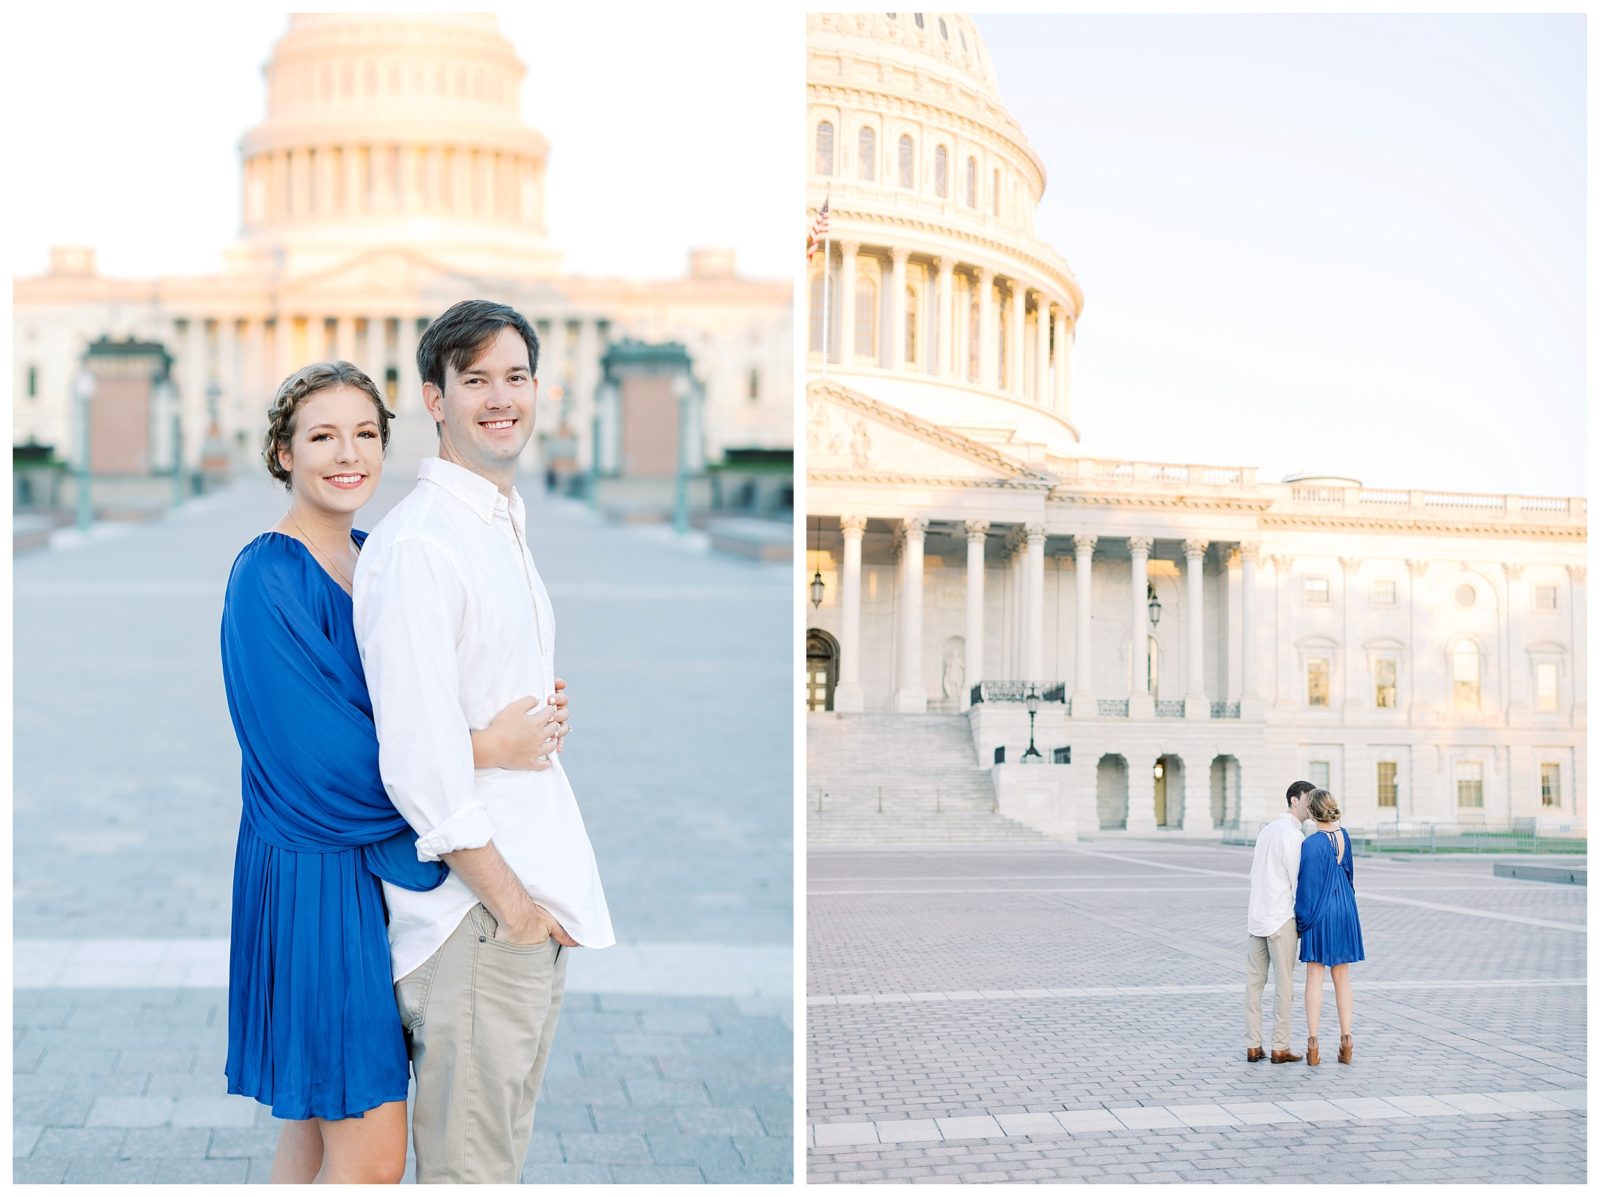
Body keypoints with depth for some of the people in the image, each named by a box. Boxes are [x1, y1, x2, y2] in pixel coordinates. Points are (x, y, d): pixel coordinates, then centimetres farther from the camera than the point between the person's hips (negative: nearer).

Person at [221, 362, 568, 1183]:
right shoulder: (267, 578, -15)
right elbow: (316, 752, -22)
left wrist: (523, 722, -6)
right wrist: (482, 749, -18)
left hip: (382, 863, 8)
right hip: (315, 876, -8)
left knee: (316, 1128, 16)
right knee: (372, 1155, -5)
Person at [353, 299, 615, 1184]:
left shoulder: (507, 526, 15)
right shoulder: (417, 542, -15)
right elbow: (418, 752, -20)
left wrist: (543, 893, 17)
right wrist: (507, 896, -16)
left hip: (536, 891, 9)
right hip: (475, 905, -9)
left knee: (504, 1142, 18)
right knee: (468, 1161, -1)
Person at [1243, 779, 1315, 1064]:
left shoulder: (1267, 829, 14)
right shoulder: (1291, 833, -12)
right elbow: (1299, 880, -13)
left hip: (1256, 917, 8)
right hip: (1281, 917, -8)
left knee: (1254, 982, 7)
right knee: (1284, 984, -1)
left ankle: (1253, 1046, 7)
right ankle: (1280, 1048, 1)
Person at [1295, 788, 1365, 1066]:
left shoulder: (1312, 844, -19)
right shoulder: (1344, 835, 1)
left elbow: (1308, 884, -15)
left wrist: (1302, 920, -5)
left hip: (1319, 914, -5)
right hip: (1345, 911, 5)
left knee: (1314, 977, 1)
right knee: (1342, 978, 12)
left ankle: (1313, 1045, -1)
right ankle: (1346, 1044, 11)